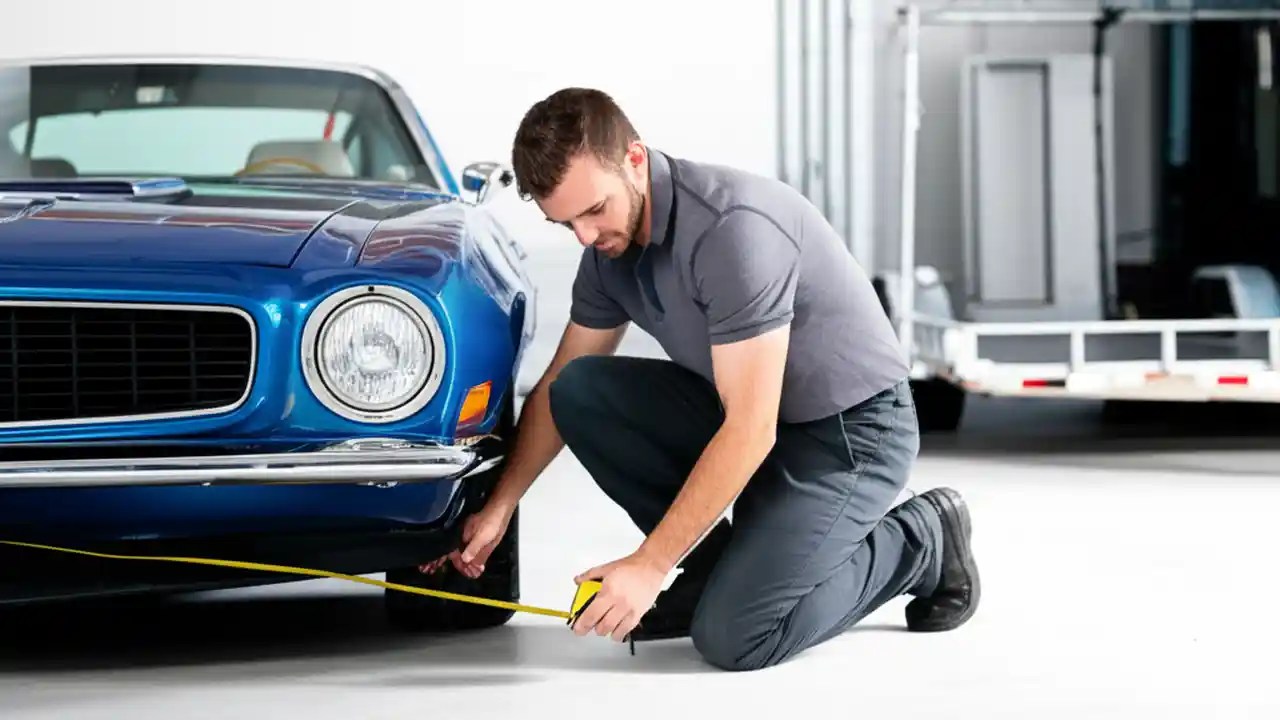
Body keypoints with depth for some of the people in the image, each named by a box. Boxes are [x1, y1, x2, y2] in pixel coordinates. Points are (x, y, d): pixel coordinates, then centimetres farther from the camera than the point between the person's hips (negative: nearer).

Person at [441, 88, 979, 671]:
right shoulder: (611, 245, -3)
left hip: (850, 428, -8)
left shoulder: (732, 228, -30)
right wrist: (498, 508, 0)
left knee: (731, 637, -21)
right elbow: (558, 387, 10)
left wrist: (650, 565, -28)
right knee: (579, 392, -11)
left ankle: (922, 542, 2)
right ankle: (717, 563, 2)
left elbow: (751, 431, -30)